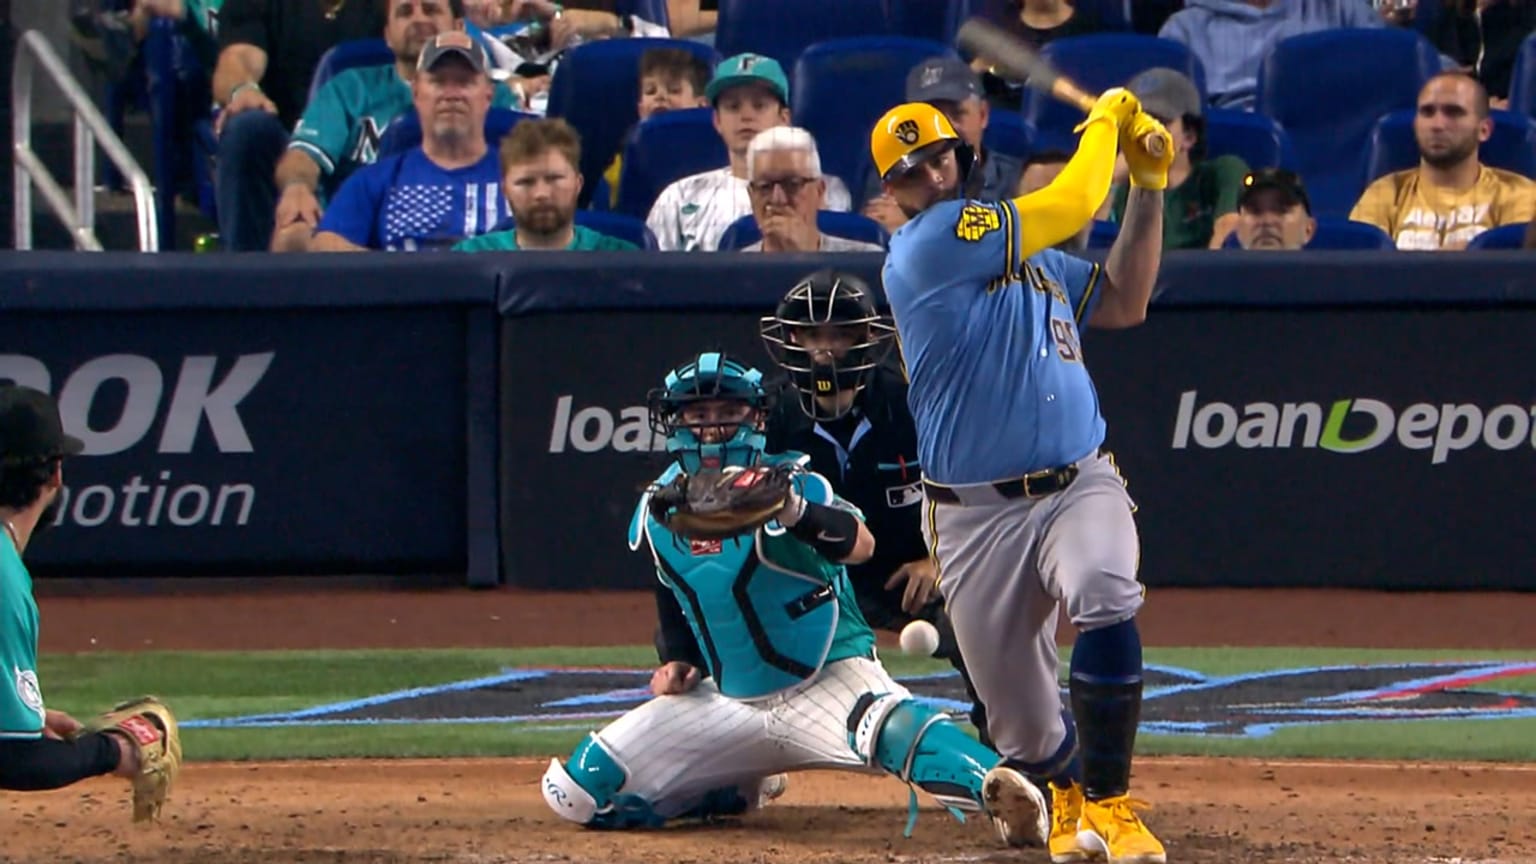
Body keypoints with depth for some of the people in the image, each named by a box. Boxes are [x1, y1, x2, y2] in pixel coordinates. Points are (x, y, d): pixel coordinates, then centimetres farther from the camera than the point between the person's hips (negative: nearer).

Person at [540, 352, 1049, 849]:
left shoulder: (788, 481, -14)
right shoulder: (658, 510, 3)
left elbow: (860, 545, -35)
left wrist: (792, 511, -54)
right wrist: (676, 659, 5)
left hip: (830, 681, -6)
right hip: (730, 703, 6)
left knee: (888, 727, -41)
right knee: (575, 791, -1)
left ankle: (1000, 792, -58)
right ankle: (742, 790, 20)